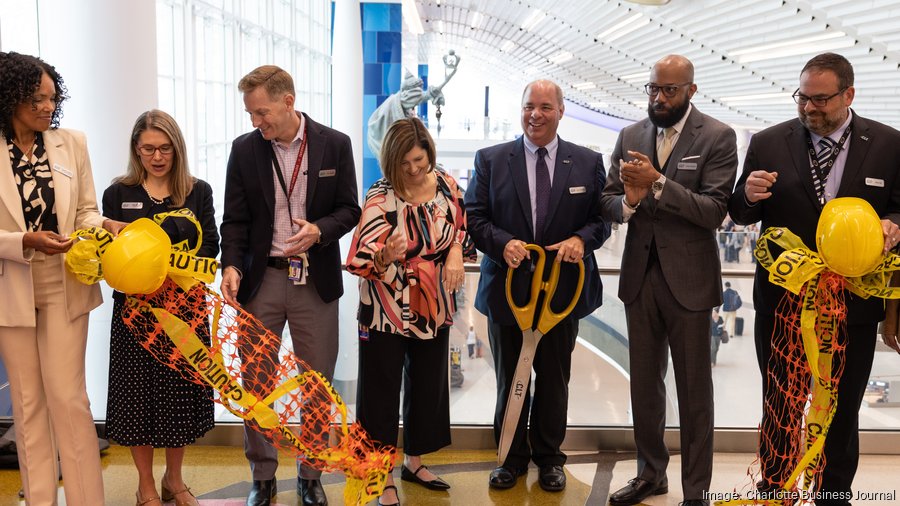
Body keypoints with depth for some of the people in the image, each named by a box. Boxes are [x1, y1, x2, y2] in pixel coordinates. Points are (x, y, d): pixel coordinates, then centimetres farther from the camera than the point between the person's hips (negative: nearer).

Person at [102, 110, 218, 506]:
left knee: (181, 390, 8)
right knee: (138, 390, 5)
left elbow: (210, 247, -1)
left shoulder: (198, 192, 4)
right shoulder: (118, 194, 3)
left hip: (185, 304, 1)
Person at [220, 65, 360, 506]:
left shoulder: (335, 144, -2)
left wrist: (319, 230, -18)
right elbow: (235, 218, 2)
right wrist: (231, 265, -14)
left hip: (315, 280, -1)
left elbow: (349, 209, 1)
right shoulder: (245, 149, 1)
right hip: (261, 278, 1)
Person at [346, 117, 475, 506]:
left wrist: (456, 252, -6)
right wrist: (387, 255, -39)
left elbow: (461, 225, 14)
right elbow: (364, 261, -19)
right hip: (387, 312, -5)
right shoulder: (380, 197, -17)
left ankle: (414, 461, 38)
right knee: (382, 392, 3)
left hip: (434, 308, 5)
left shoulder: (446, 185, -3)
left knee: (428, 385, 17)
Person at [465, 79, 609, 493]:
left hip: (563, 287, 0)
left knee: (554, 378, 13)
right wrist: (503, 242, -20)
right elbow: (474, 217, -2)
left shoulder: (588, 163, 3)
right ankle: (512, 456, 29)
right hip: (507, 287, 0)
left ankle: (549, 456, 31)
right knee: (509, 378, 12)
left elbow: (602, 218, 3)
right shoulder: (491, 160, 1)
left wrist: (582, 239, -18)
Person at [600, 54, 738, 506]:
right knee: (643, 383, 15)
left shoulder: (717, 137, -7)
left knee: (693, 389, 5)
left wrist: (657, 183, -24)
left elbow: (714, 211, -15)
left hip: (688, 278, -4)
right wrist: (629, 200, -17)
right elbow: (608, 201, 6)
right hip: (640, 275, 4)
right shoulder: (630, 137, 7)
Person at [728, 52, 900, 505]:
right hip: (781, 301, 0)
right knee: (778, 410, 14)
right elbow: (741, 215, 3)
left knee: (841, 415, 15)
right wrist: (750, 195, -20)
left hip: (854, 303, 0)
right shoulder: (768, 143, -3)